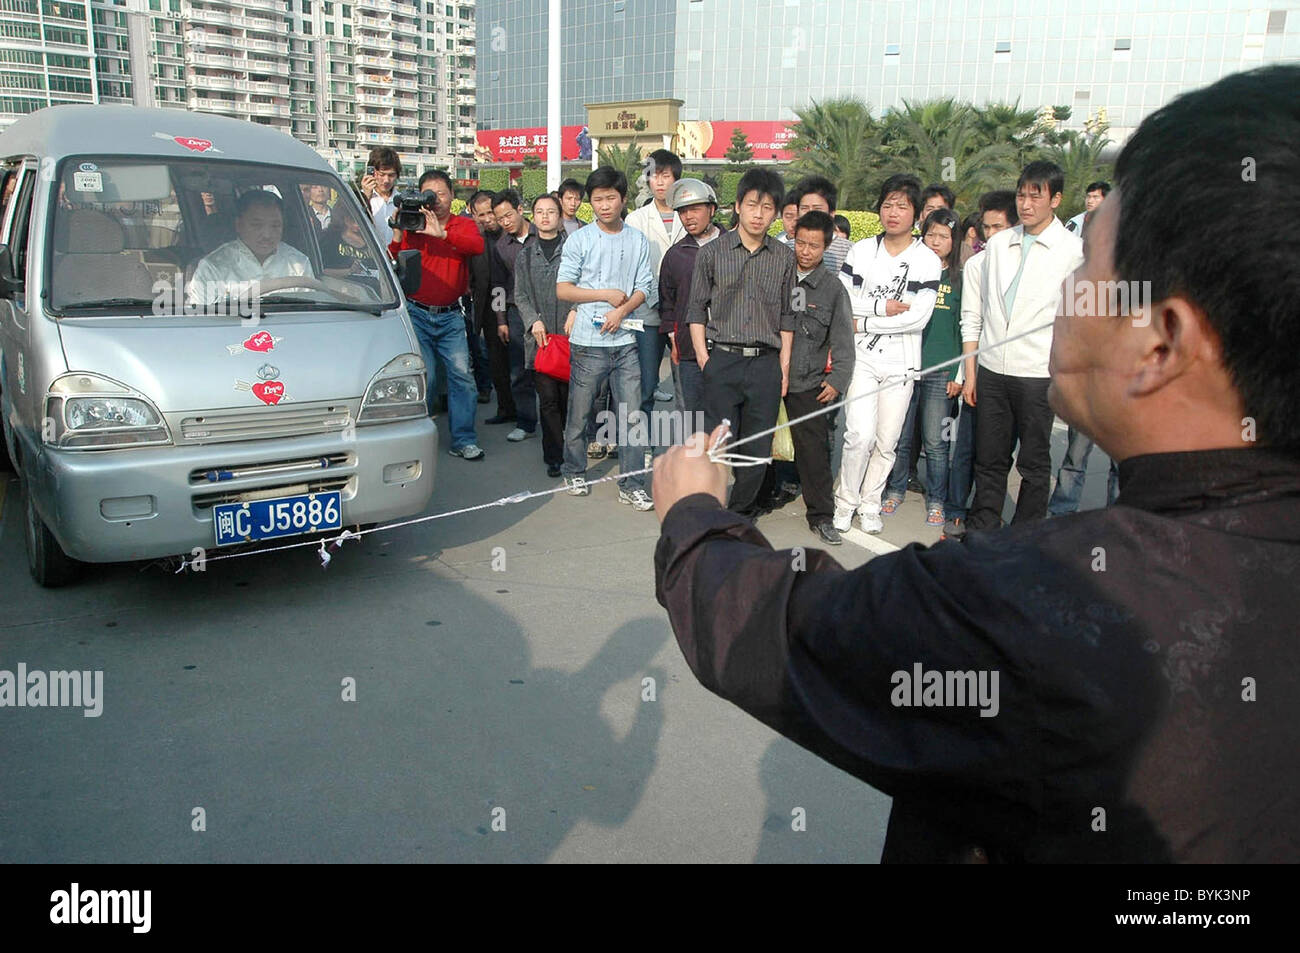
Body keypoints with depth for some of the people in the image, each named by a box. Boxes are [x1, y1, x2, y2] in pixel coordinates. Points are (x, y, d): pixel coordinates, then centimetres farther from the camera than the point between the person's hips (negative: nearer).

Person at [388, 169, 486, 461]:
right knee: (423, 377, -3)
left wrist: (441, 233, -27)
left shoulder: (463, 225, 8)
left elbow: (477, 246, -16)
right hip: (417, 313, -1)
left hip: (450, 316, 1)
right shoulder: (413, 225, 5)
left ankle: (463, 440, 4)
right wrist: (398, 232, -14)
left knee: (462, 375, -4)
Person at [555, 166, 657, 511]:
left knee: (631, 415, 0)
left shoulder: (638, 241, 8)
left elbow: (643, 289, 6)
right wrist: (607, 294, -7)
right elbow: (562, 289, -2)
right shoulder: (579, 240, 2)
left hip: (624, 340, 2)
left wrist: (623, 309, -12)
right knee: (579, 412, 8)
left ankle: (631, 484, 8)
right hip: (587, 341, -1)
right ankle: (574, 473, 27)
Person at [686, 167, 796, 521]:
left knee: (759, 447, 5)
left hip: (766, 363, 2)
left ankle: (742, 512, 20)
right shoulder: (712, 252, 4)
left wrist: (785, 364, 7)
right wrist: (703, 357, -3)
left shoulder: (785, 257, 9)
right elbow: (697, 310, 5)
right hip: (722, 359, -2)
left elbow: (787, 315, 13)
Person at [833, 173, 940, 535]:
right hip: (861, 358, 0)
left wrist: (862, 322, -10)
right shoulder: (861, 251, 4)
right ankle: (846, 501, 9)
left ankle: (870, 504, 25)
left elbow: (918, 317, -11)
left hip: (901, 362, 1)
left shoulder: (927, 260, -1)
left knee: (887, 442, 7)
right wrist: (882, 307, -15)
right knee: (860, 436, -11)